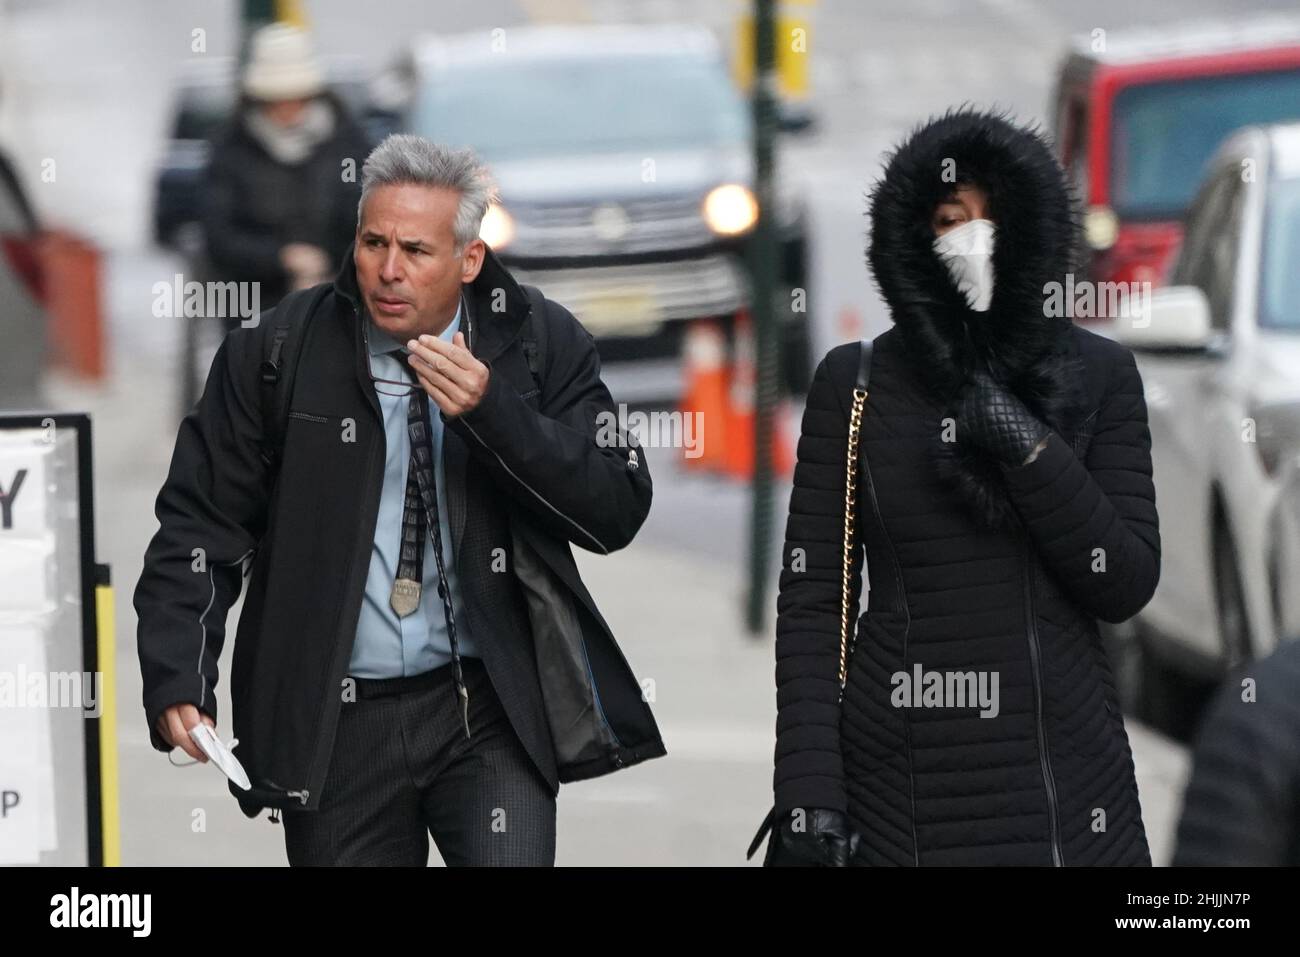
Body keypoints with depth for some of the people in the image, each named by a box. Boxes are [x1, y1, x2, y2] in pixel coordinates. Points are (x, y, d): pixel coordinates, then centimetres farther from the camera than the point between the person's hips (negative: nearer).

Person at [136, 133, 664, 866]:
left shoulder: (539, 344, -1)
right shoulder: (276, 355, -2)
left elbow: (617, 512, -7)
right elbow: (202, 524, -1)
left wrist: (493, 412, -20)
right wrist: (176, 681, -14)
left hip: (492, 716, -1)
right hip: (335, 725, 1)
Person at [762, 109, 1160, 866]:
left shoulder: (1097, 375, 2)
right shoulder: (855, 382, 0)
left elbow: (1127, 583, -4)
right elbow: (813, 600, -2)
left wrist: (1026, 444, -16)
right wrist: (808, 798, -10)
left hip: (1062, 764, 1)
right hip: (898, 771, -1)